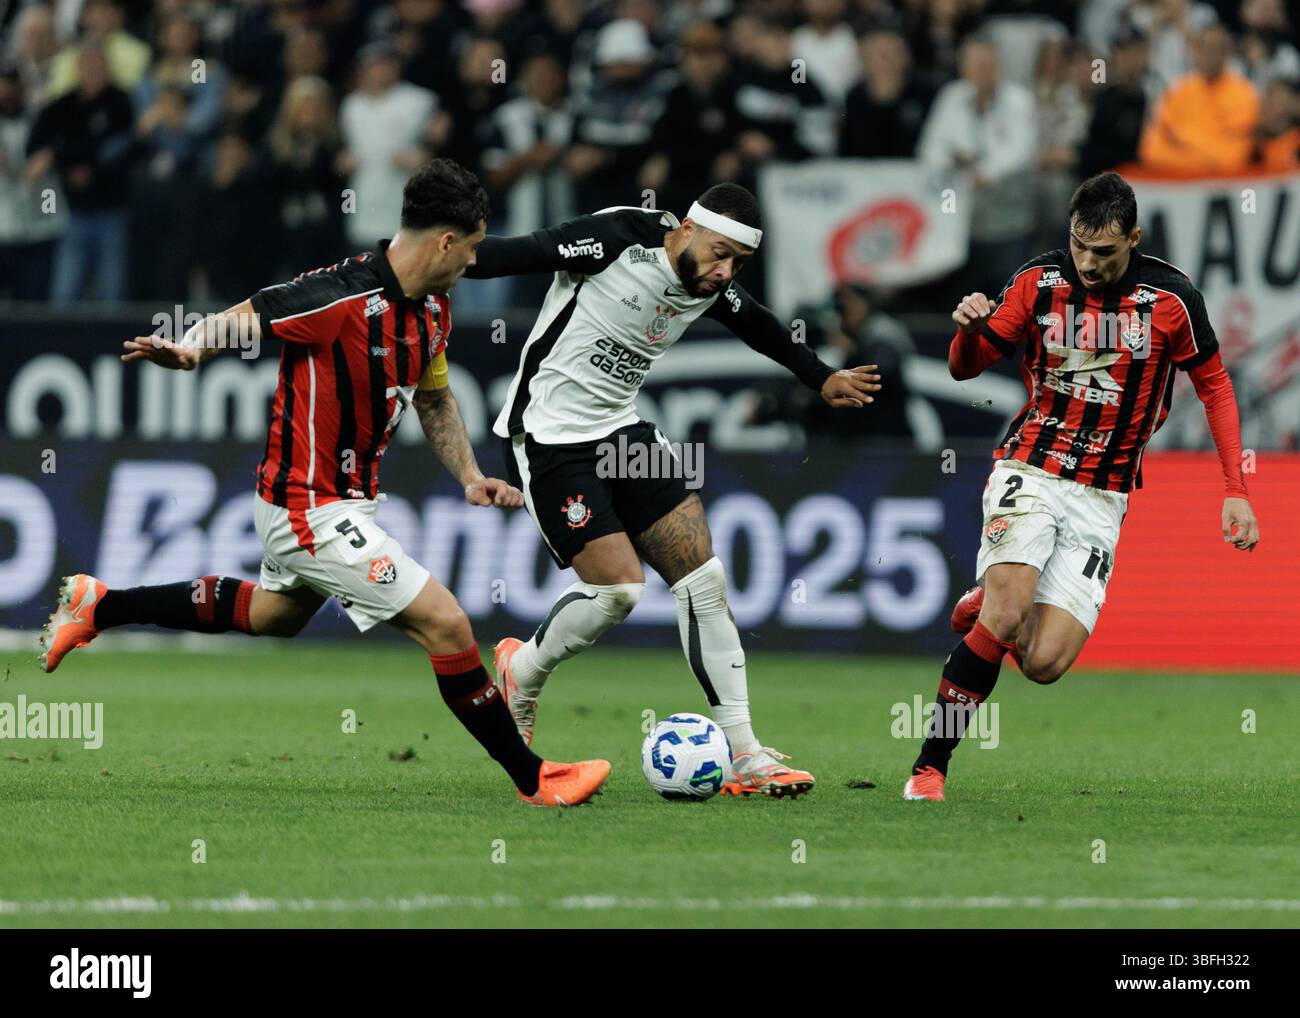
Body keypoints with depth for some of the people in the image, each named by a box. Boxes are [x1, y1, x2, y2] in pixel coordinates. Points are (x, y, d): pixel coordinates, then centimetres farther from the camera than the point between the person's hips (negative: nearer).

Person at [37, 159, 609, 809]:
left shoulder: (432, 309, 3)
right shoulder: (343, 295, -26)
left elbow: (434, 399, 19)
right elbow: (238, 320, -20)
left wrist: (470, 477, 8)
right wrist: (187, 351, -40)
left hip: (345, 497, 10)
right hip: (311, 510, -10)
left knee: (274, 614, 33)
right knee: (445, 625, -11)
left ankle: (97, 607, 45)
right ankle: (533, 779, 2)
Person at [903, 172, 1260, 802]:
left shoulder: (1170, 298, -7)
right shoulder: (1038, 282, -5)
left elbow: (1215, 387, 5)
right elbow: (965, 367, 3)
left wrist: (1235, 492, -1)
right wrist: (969, 329, -21)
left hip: (1101, 497, 1)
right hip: (1029, 471, -1)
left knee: (1044, 663, -12)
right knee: (1005, 619, -26)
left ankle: (987, 604, 23)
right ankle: (929, 768, -15)